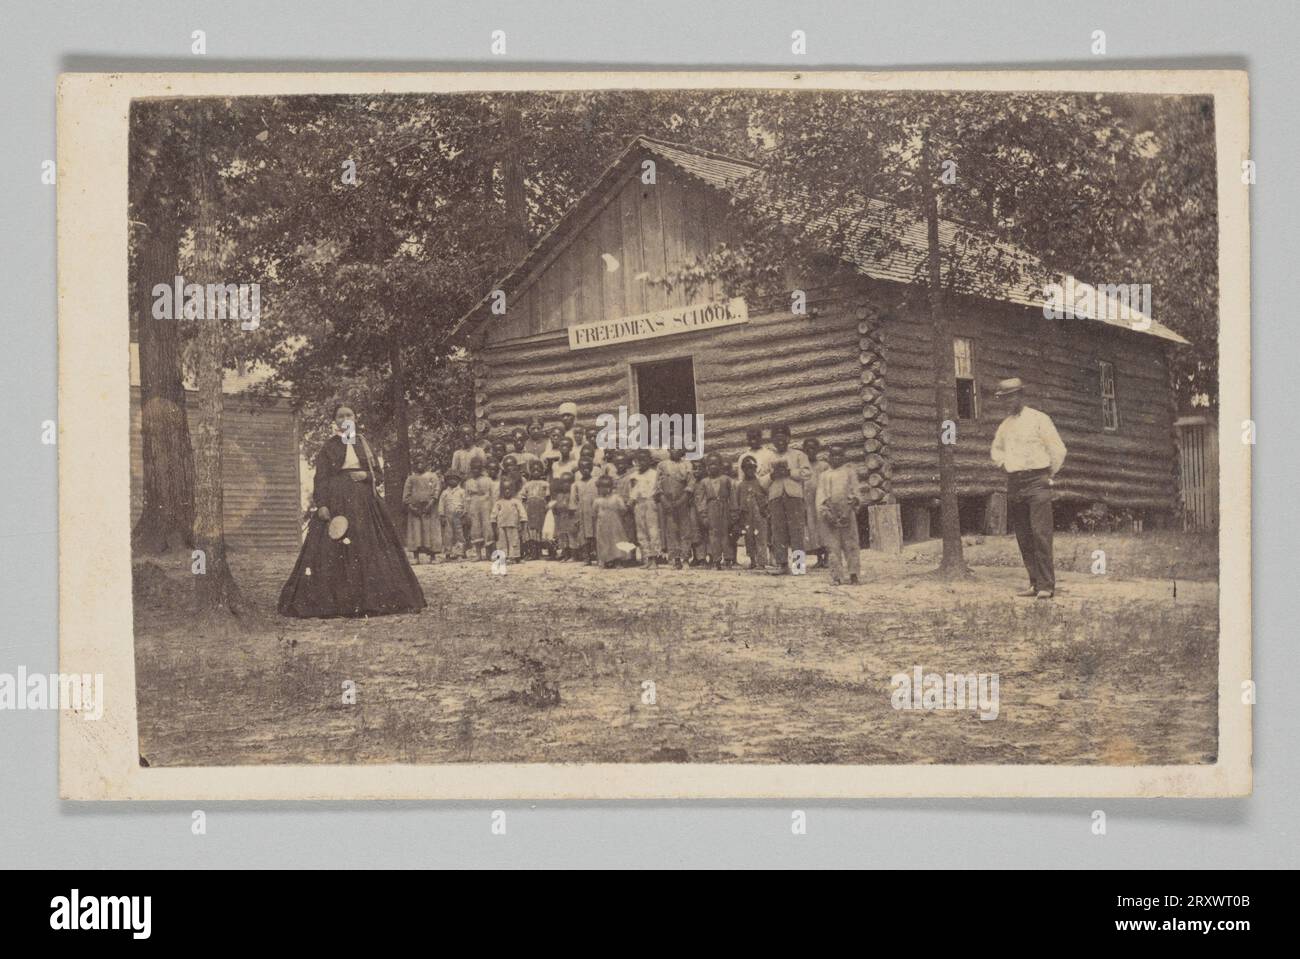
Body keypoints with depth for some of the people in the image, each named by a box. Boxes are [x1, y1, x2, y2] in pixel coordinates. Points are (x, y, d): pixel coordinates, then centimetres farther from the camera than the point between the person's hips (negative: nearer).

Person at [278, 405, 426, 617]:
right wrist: (321, 505, -13)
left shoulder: (363, 443, 14)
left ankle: (368, 600, 2)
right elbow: (320, 477, -1)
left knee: (366, 550, -2)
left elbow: (377, 472, 16)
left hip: (363, 503, 3)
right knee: (333, 551, -9)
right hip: (336, 502, -3)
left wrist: (366, 475, -7)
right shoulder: (330, 446, 5)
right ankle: (335, 601, -8)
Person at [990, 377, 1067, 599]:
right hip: (1014, 485, 6)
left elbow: (1058, 450, -1)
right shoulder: (1004, 425, 16)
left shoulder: (1038, 419, -2)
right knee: (1023, 537, 3)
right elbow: (995, 450, 34)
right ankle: (1035, 583, 6)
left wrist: (1049, 475, 3)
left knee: (1040, 534, -14)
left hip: (1037, 482, -6)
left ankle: (1046, 585, -16)